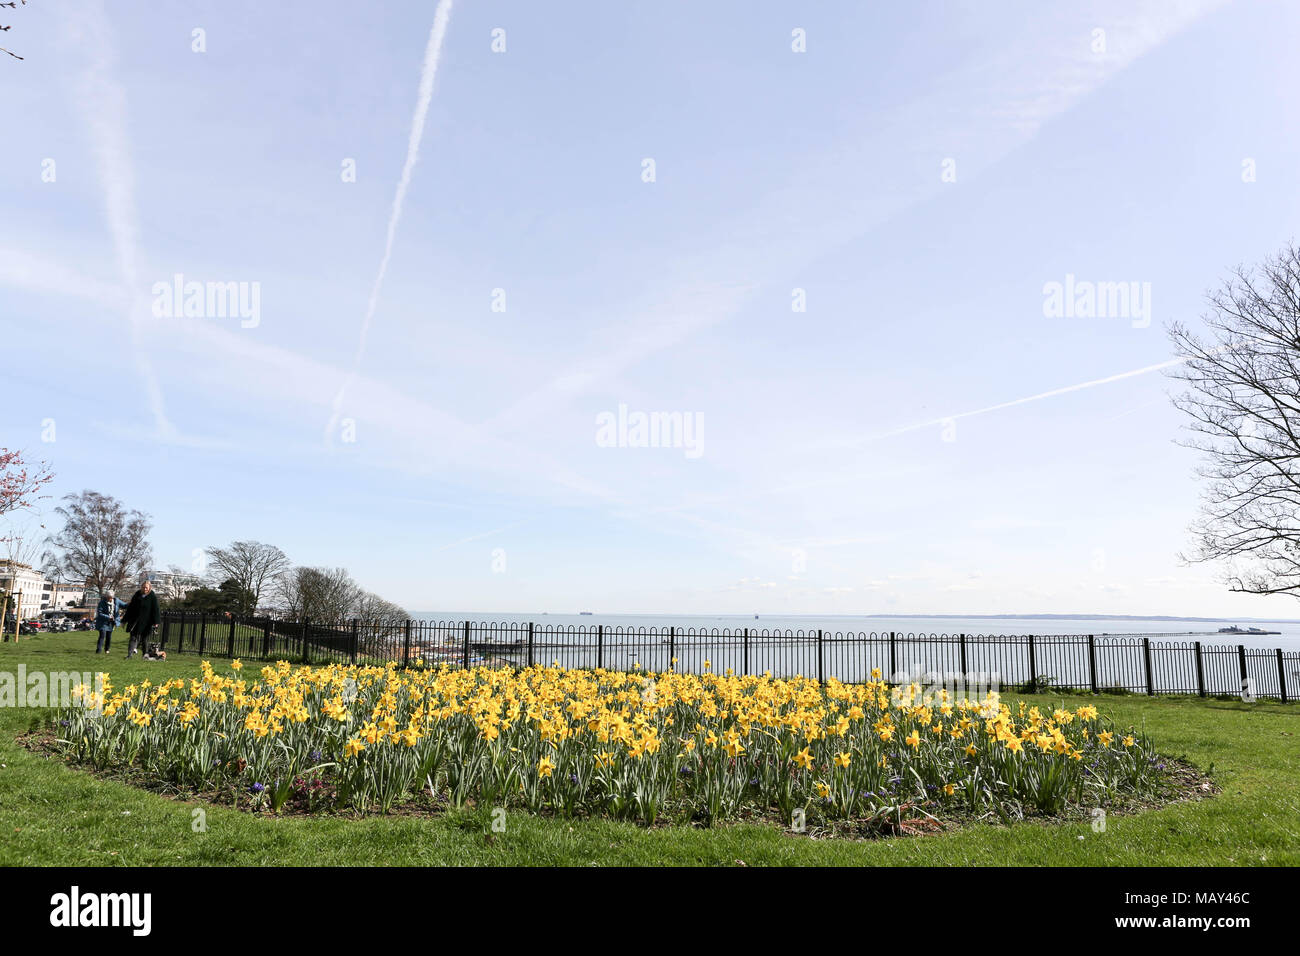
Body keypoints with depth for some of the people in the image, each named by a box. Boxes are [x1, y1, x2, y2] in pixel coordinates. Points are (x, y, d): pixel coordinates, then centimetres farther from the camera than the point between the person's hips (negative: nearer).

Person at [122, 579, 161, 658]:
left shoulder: (153, 597, -5)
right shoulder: (137, 595, 4)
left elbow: (156, 610, -8)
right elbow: (130, 608, 10)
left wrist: (156, 622, -16)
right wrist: (125, 619, 9)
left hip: (146, 622, -2)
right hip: (135, 621, 2)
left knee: (144, 638, 6)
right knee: (133, 637, -3)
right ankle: (130, 654, -5)